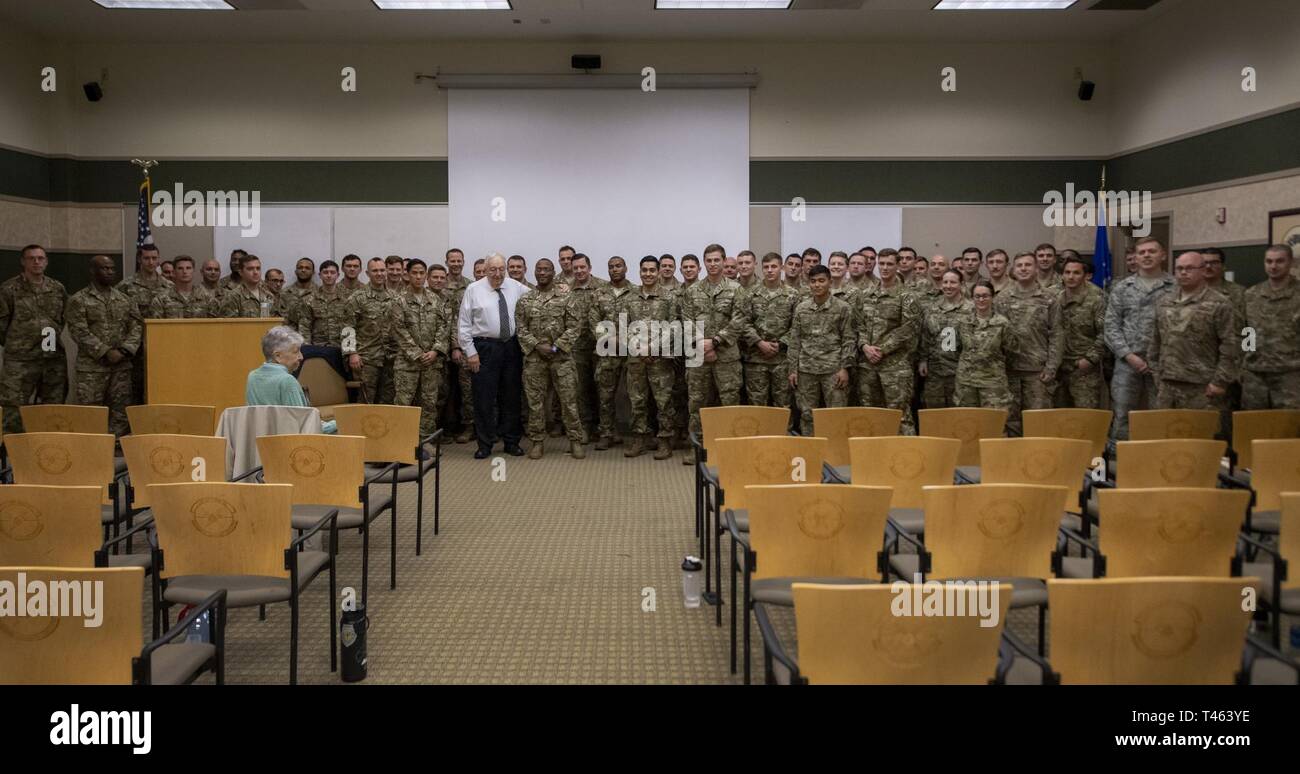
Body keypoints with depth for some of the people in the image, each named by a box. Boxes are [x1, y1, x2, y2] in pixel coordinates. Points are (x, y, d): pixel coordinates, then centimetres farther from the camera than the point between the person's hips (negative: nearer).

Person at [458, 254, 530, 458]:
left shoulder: (516, 287, 5)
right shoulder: (474, 289, -2)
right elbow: (464, 324, -2)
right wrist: (470, 351, -6)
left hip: (512, 347, 3)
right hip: (485, 347, -3)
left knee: (512, 396, 11)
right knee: (484, 398, 1)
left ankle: (512, 442, 22)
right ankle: (485, 445, 12)